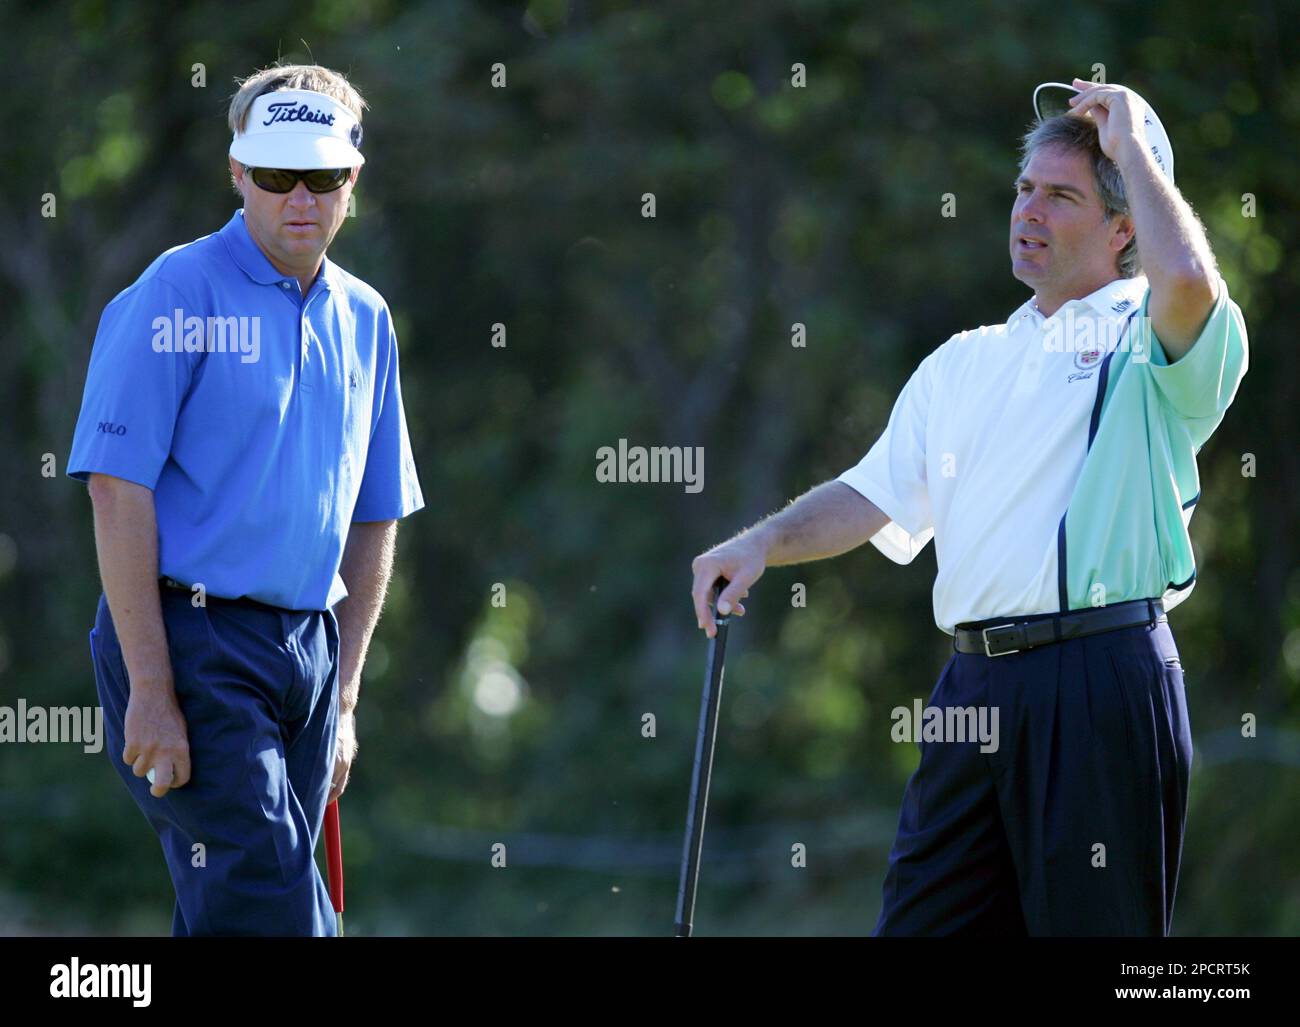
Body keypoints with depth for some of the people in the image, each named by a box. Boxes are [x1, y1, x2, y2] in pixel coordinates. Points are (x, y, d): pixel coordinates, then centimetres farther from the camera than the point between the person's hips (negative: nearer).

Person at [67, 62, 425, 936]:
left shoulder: (365, 321, 14)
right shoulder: (176, 296, -6)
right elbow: (119, 491, -12)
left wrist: (345, 697, 16)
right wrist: (151, 690, -17)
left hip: (308, 651, 6)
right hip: (191, 639, -6)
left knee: (228, 923, 7)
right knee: (269, 902, -17)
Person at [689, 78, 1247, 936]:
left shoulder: (1144, 339, 2)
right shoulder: (964, 363, 24)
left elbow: (1187, 277, -22)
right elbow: (876, 493, 20)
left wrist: (1130, 147, -7)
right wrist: (763, 543, 3)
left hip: (1101, 681, -6)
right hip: (976, 683, 6)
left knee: (1091, 925, -5)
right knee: (920, 924, 4)